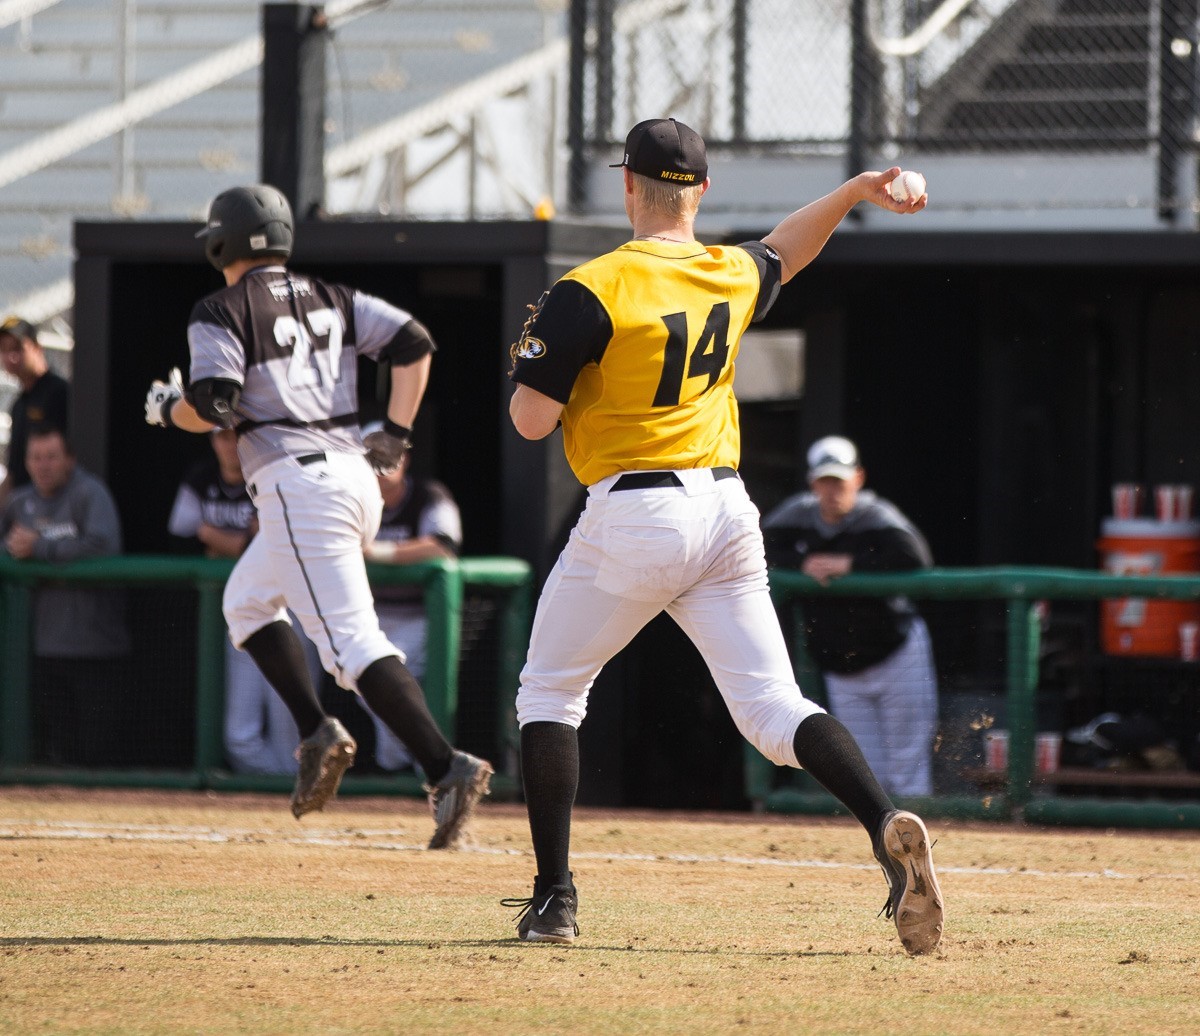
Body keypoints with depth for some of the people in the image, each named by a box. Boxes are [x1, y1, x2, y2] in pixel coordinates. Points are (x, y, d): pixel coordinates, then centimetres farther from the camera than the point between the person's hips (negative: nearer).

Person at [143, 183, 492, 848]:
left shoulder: (221, 313, -2)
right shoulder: (331, 301, 17)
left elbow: (212, 408, -13)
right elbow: (414, 341, 8)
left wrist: (166, 408, 9)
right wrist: (396, 434, 11)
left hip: (300, 487, -8)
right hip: (356, 475, 8)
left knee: (352, 643, -14)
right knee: (246, 601, 26)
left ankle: (447, 767, -28)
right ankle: (317, 734, 12)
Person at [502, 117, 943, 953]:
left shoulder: (592, 291, -12)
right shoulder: (733, 276, 8)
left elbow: (532, 420, -11)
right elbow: (782, 253, 33)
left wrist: (531, 358, 8)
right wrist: (854, 192, 34)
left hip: (633, 516, -5)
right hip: (727, 512, 5)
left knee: (550, 694, 13)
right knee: (775, 708, 1)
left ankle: (554, 899, 9)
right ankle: (887, 825, -25)